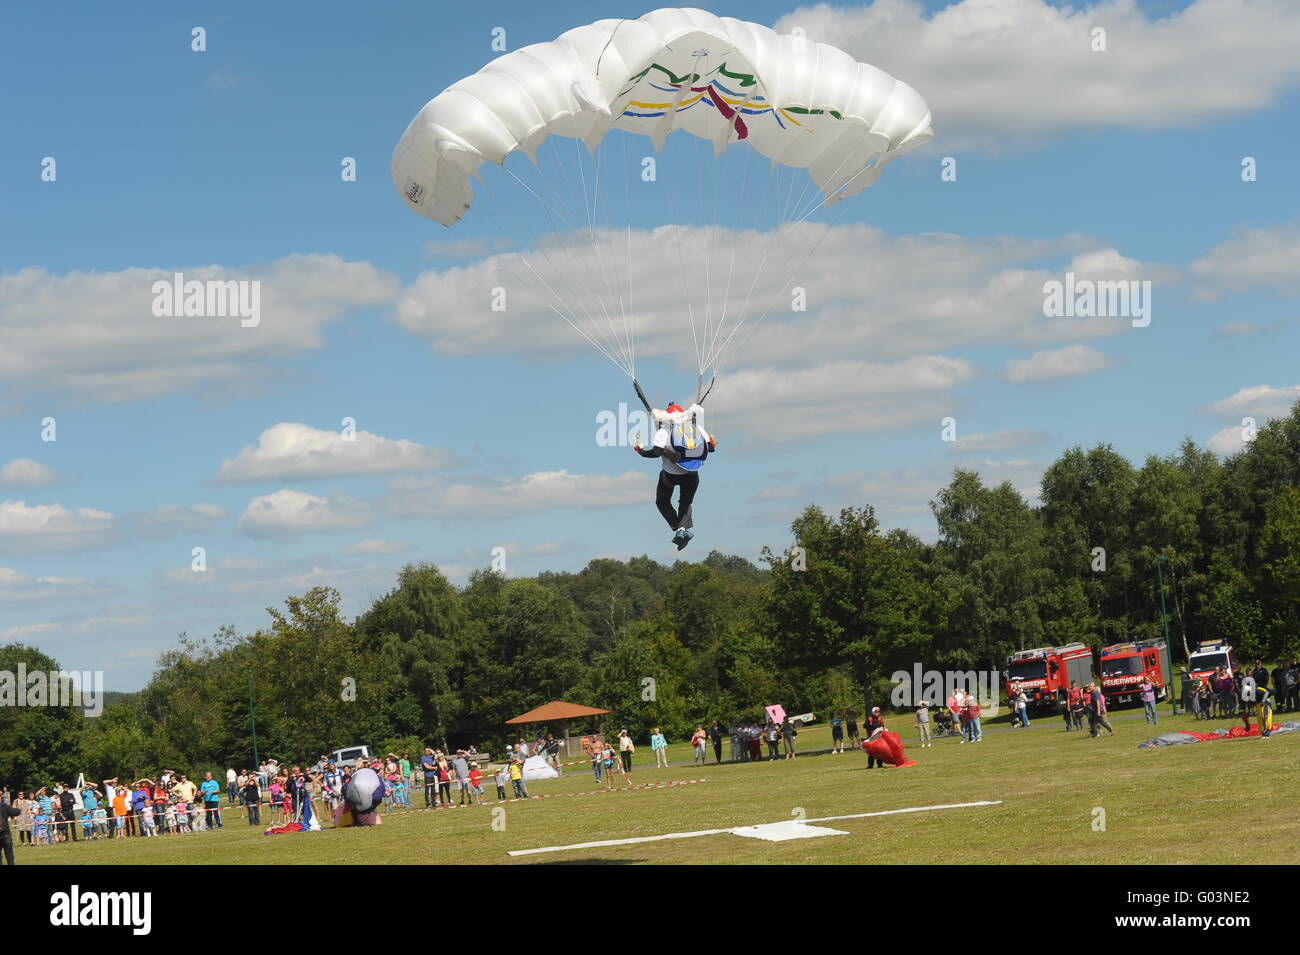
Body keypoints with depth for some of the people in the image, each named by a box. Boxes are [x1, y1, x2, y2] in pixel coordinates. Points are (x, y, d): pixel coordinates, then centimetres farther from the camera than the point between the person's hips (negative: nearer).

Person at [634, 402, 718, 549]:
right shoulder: (698, 429, 0)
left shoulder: (663, 432, -11)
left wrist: (640, 450, -7)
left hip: (670, 475, -3)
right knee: (686, 503, 23)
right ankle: (684, 527, -3)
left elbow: (656, 452, -23)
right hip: (691, 476, 3)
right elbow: (711, 448, 2)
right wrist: (713, 442, 25)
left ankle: (678, 528, -1)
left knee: (662, 502, 19)